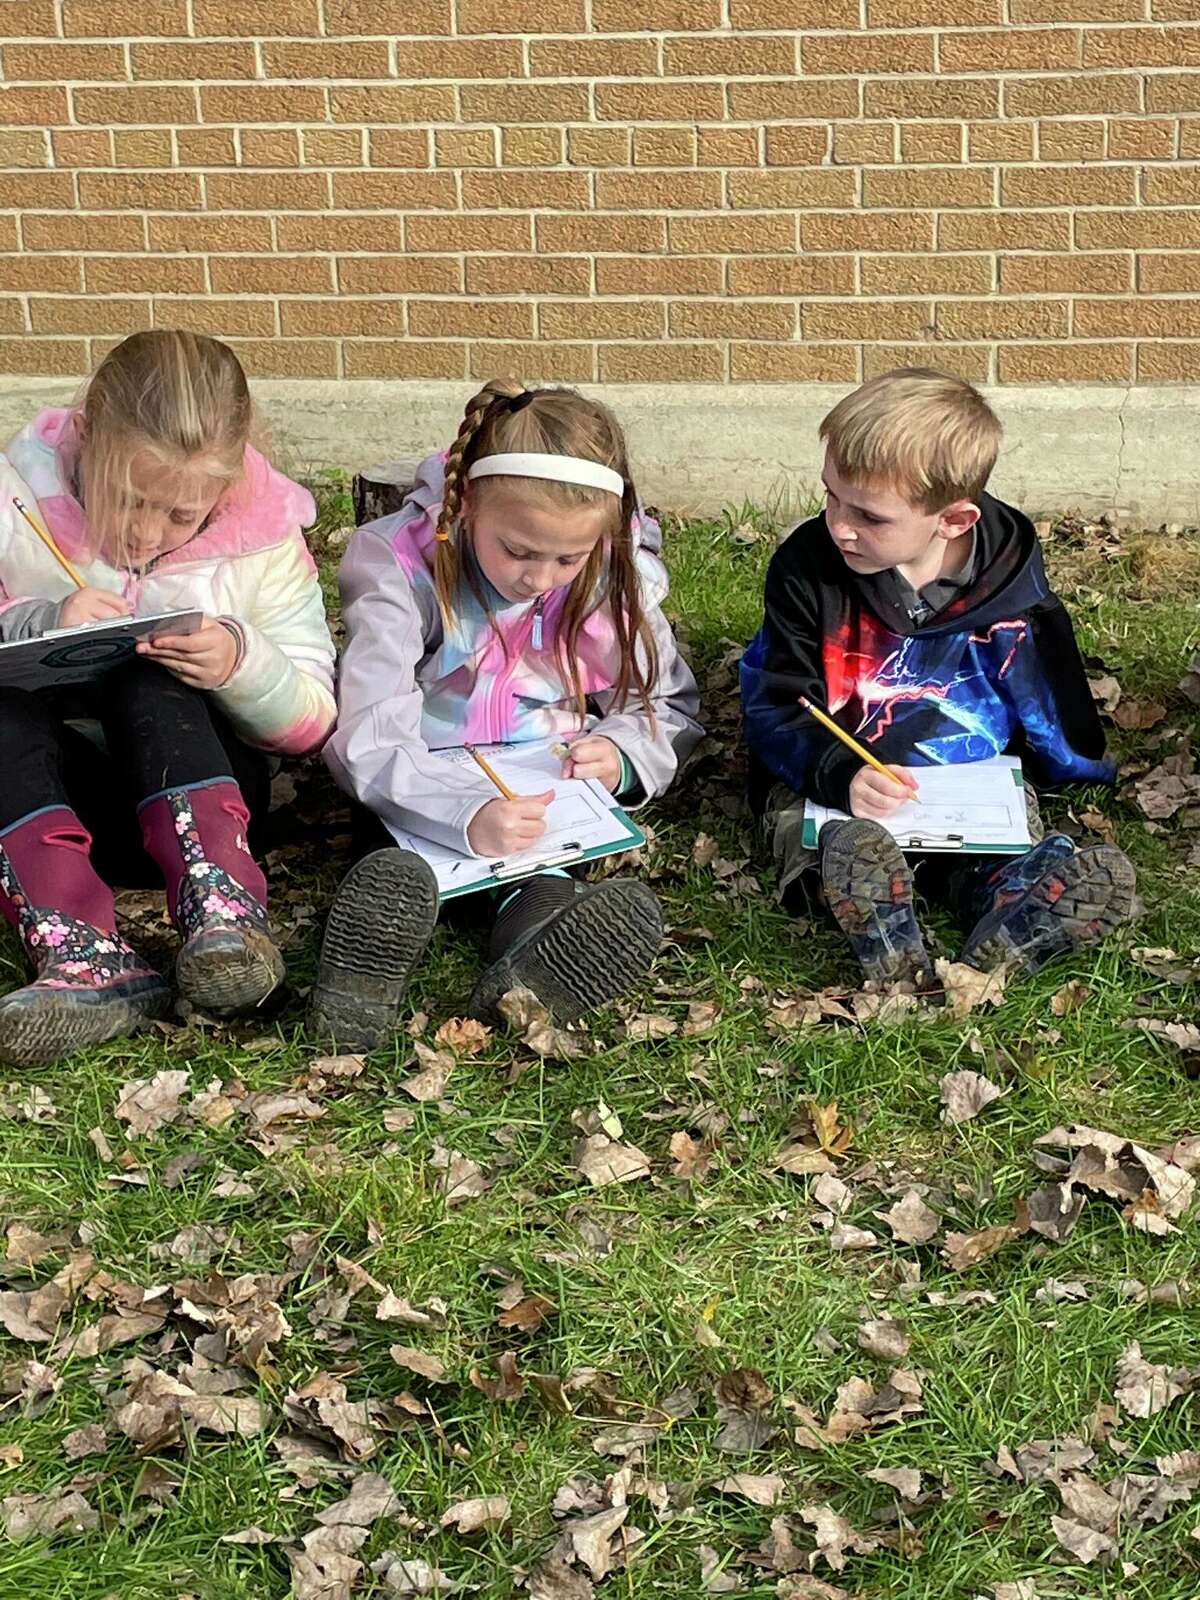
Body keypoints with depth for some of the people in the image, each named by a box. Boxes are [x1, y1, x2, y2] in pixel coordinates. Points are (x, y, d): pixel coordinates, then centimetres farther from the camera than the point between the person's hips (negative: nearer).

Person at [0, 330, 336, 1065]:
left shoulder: (262, 535, -6)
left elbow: (312, 720, -5)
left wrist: (243, 664, -26)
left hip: (188, 791, 0)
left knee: (147, 678, -28)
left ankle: (221, 901, -41)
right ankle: (85, 954, -47)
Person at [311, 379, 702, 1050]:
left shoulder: (618, 572, -6)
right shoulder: (404, 565, -16)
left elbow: (670, 705, 8)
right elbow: (370, 742, -25)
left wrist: (623, 753, -17)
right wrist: (466, 814, -44)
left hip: (555, 784, 1)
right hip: (430, 786, -1)